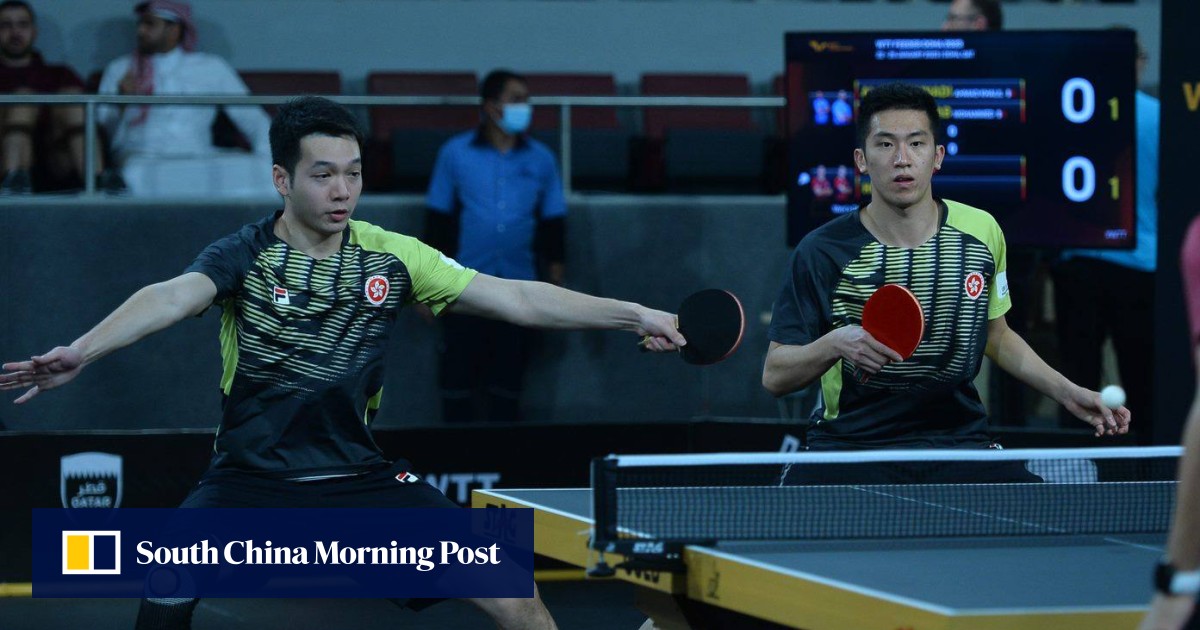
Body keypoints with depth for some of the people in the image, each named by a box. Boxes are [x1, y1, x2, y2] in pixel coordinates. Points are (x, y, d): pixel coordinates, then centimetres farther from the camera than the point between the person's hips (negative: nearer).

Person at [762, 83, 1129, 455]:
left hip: (959, 437, 2)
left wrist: (1067, 393, 11)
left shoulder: (981, 232, 2)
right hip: (848, 443, -2)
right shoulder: (822, 251, -8)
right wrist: (835, 344, -26)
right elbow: (774, 376, -8)